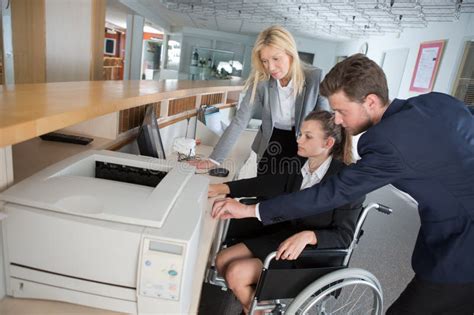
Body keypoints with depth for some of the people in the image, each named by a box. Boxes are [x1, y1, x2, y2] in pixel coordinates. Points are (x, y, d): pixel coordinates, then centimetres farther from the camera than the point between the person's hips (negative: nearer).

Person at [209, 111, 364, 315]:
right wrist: (222, 188, -3)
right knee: (223, 260, -1)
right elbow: (266, 184, 5)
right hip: (285, 236, 7)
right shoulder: (299, 166, -2)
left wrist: (308, 236, -37)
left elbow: (344, 236, -19)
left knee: (236, 274, -16)